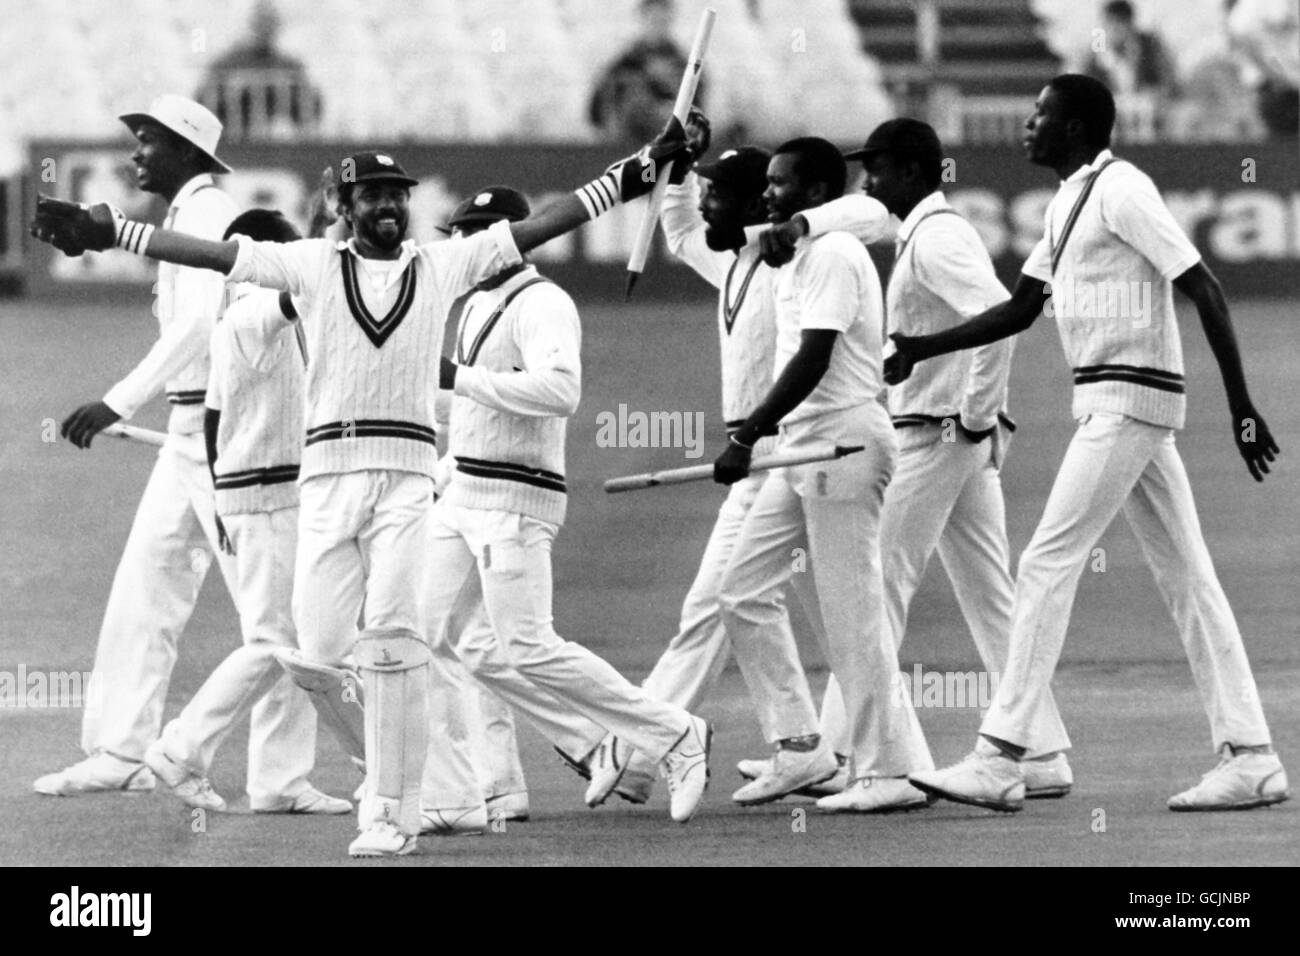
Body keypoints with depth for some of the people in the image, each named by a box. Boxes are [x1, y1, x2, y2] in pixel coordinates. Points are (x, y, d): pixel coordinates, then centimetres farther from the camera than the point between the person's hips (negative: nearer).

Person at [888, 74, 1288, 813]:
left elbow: (1204, 289, -16)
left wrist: (1241, 404, -20)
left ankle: (1001, 761, -9)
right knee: (1185, 576, 7)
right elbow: (1022, 309, 24)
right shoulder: (1069, 203, 17)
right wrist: (922, 350, 16)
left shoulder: (1121, 191, -12)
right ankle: (1251, 758, 7)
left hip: (1129, 398, -10)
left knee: (1049, 565, -9)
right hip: (1116, 406, 10)